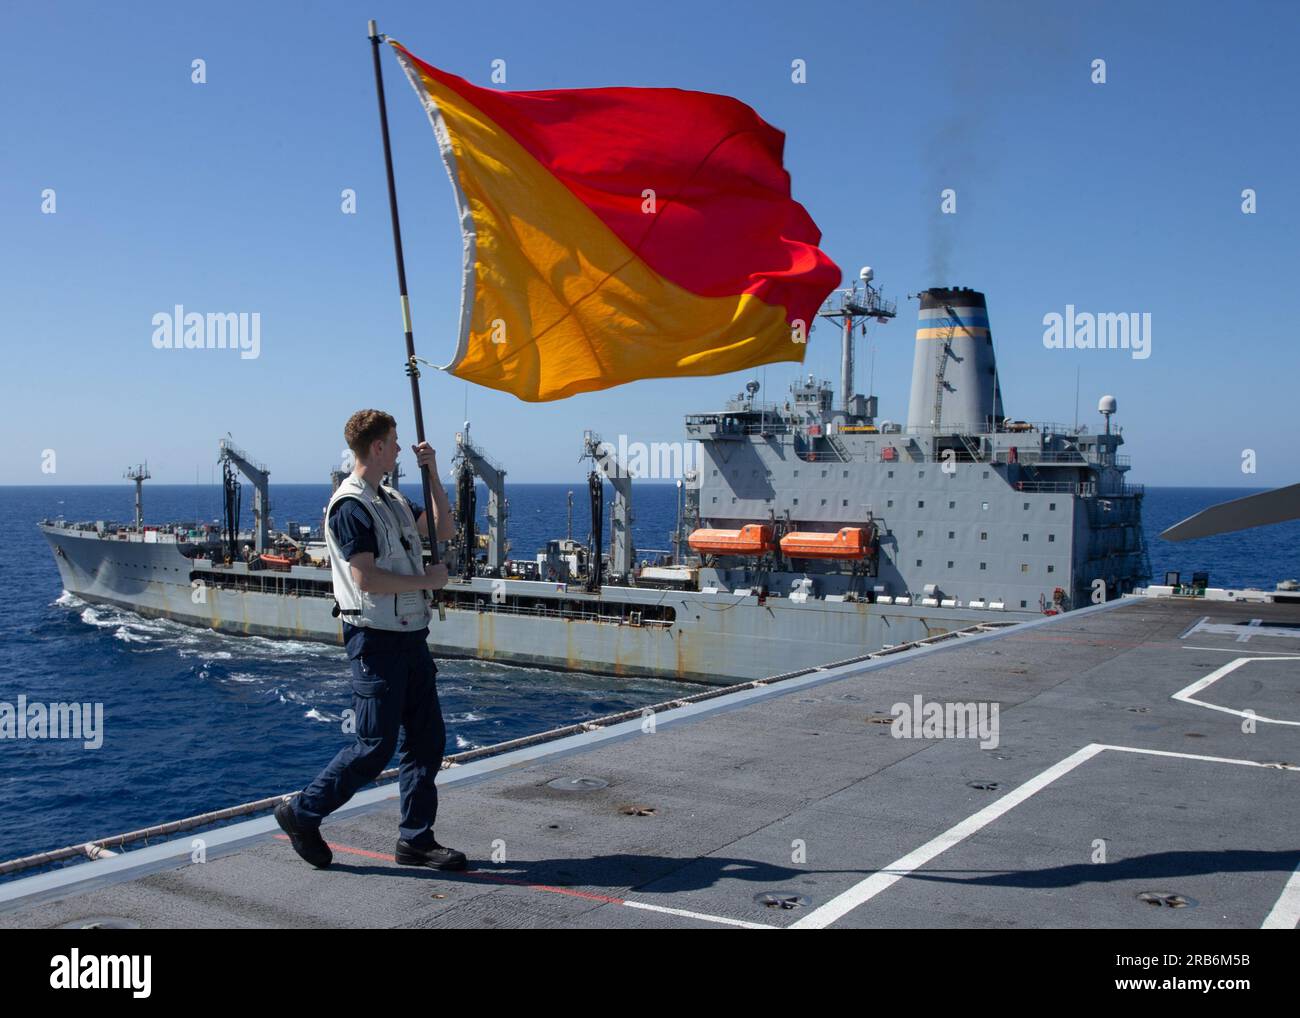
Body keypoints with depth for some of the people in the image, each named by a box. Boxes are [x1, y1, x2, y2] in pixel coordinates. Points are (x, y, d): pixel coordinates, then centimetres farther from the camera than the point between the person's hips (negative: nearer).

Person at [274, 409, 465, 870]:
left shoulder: (391, 500, 15)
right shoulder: (350, 506, -14)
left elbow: (442, 530, 24)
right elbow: (366, 580, -21)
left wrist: (432, 473, 14)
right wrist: (426, 580, -12)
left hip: (410, 636, 9)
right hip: (376, 638, -9)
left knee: (428, 738, 8)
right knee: (376, 746, -4)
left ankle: (416, 838, 17)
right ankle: (302, 812, 14)